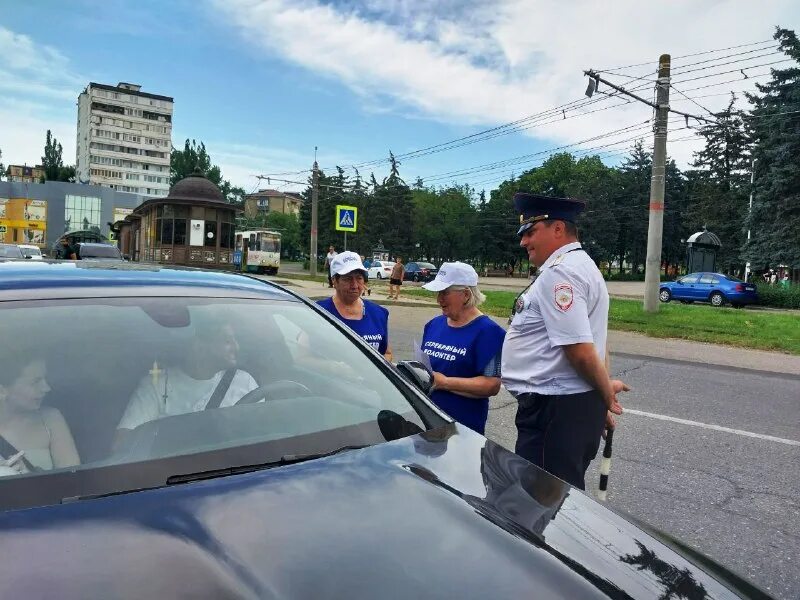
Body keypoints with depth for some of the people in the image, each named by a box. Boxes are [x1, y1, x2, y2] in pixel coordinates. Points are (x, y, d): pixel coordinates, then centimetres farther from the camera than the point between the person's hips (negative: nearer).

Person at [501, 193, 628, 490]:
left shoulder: (557, 273, -17)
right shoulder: (581, 266, 17)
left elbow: (580, 350, -22)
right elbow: (590, 346, 20)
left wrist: (606, 393, -6)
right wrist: (603, 398, 19)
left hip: (554, 409, -10)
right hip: (576, 404, 10)